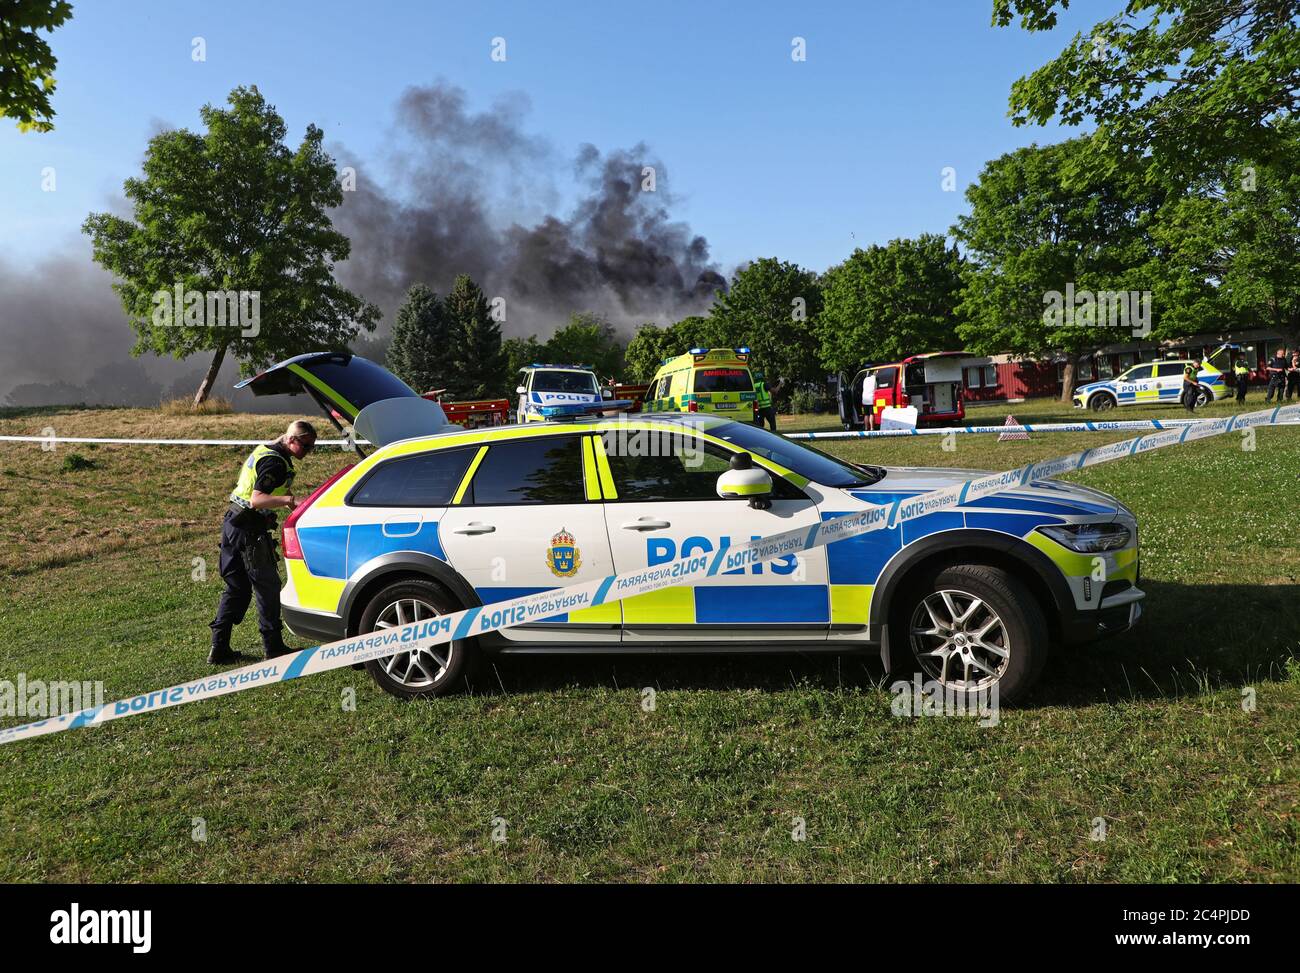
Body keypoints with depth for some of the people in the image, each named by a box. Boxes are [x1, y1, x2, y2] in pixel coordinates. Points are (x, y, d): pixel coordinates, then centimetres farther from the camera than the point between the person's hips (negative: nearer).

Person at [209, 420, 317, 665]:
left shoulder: (265, 451, 15)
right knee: (268, 587, 0)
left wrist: (288, 501, 22)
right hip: (250, 531, -10)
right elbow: (256, 500, -26)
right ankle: (273, 648, 8)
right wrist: (287, 500, -38)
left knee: (236, 588, 14)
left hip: (233, 524, 10)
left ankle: (219, 649, 15)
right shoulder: (275, 462, -17)